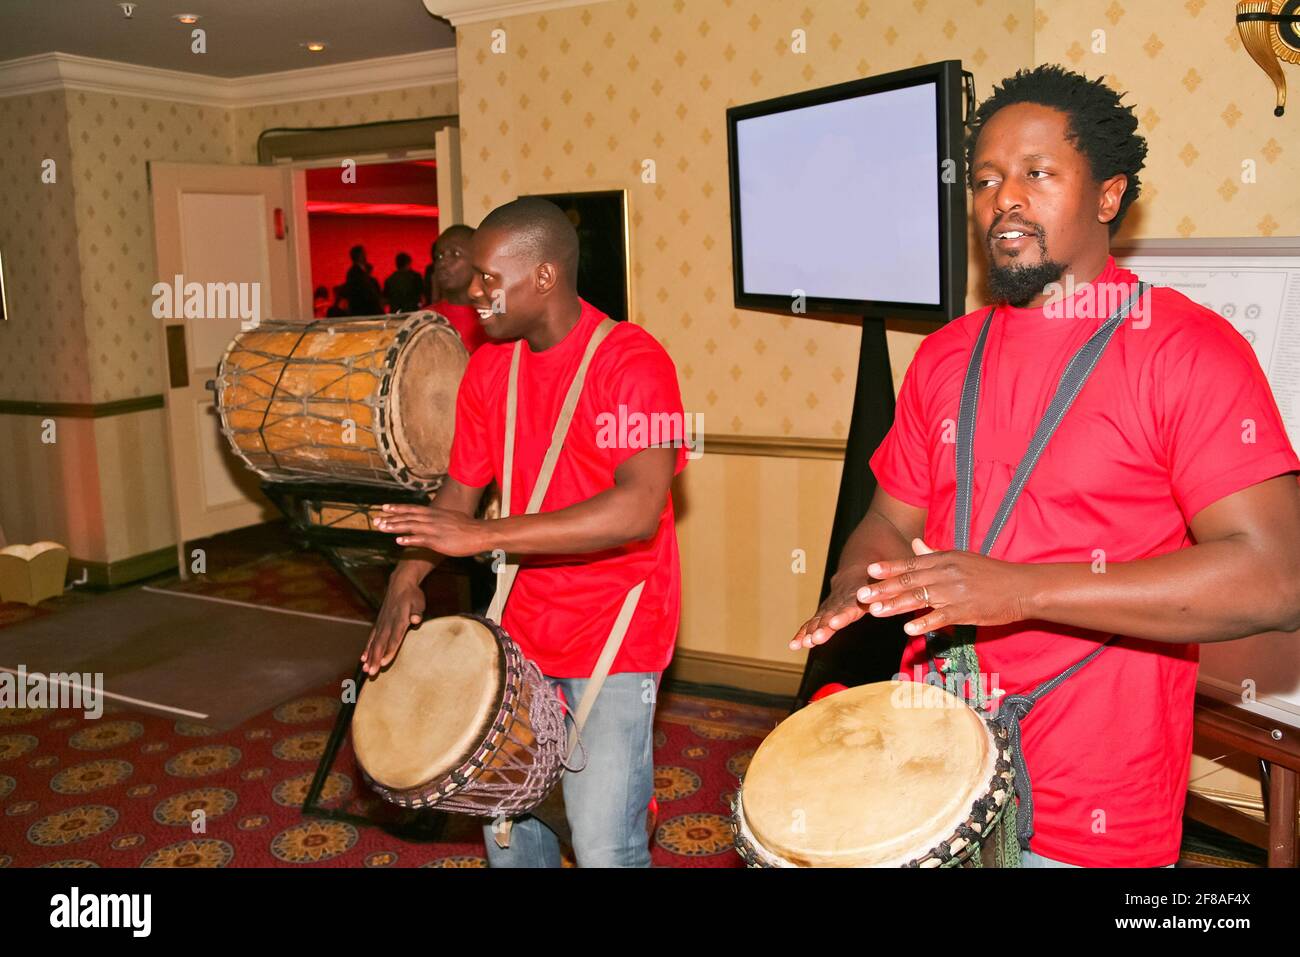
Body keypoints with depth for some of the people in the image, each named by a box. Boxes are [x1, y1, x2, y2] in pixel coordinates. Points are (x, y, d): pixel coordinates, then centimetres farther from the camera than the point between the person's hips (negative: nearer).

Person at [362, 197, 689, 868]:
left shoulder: (632, 360, -17)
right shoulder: (490, 367, 5)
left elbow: (639, 508, -28)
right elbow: (461, 486, 10)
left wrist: (482, 535, -29)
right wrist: (409, 573, -9)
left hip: (616, 635, -6)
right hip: (523, 625, 7)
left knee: (604, 846, -5)